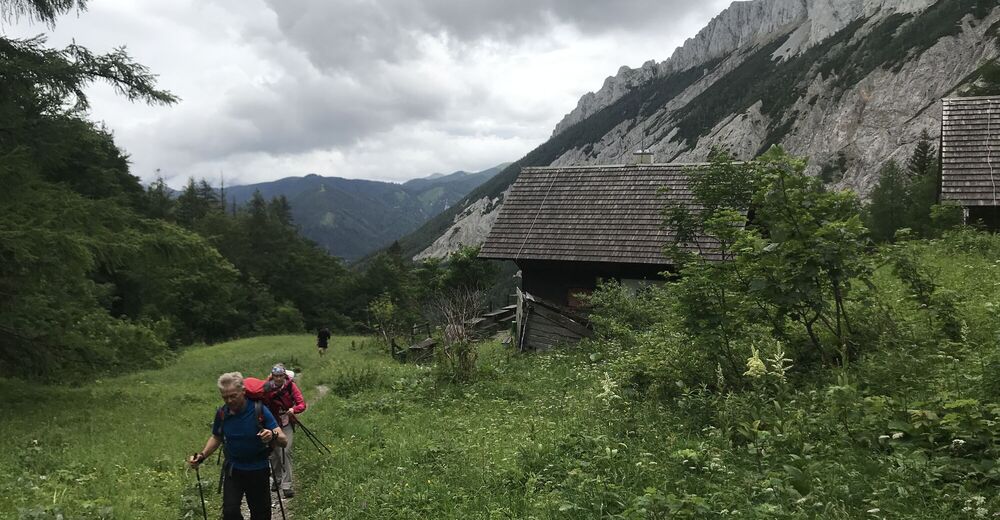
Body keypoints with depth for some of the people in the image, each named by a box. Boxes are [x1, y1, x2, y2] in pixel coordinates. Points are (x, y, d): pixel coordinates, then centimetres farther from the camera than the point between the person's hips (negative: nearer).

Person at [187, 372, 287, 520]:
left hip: (258, 471, -2)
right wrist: (202, 455, -4)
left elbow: (284, 440, -20)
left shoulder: (259, 410, -17)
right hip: (233, 470, 2)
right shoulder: (221, 413, -8)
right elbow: (216, 437, 12)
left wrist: (273, 435, -42)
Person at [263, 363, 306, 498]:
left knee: (286, 452, -12)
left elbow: (302, 404, -13)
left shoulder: (291, 386, -9)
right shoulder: (267, 387, -7)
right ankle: (277, 480, 32)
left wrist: (294, 409, -33)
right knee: (274, 453, 10)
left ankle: (286, 485, -9)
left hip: (287, 424, -2)